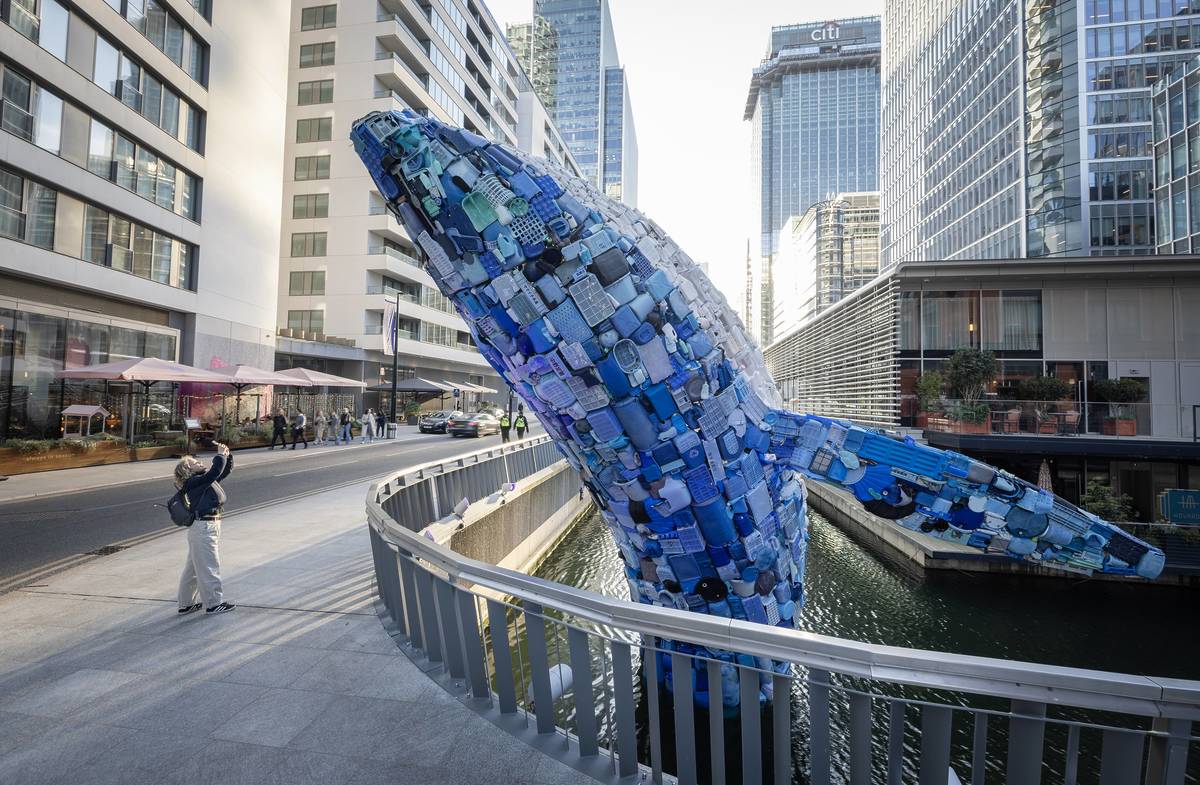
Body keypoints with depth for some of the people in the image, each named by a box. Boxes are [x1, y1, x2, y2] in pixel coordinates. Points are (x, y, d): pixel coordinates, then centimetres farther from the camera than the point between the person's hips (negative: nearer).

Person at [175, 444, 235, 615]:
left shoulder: (205, 480, 13)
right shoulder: (193, 482, -14)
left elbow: (226, 470, 18)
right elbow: (215, 471, -28)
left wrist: (227, 455, 4)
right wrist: (220, 455, -16)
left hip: (205, 527, 10)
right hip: (203, 527, -10)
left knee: (193, 568, 18)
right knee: (209, 567, 0)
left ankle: (186, 604, 30)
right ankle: (213, 603, 9)